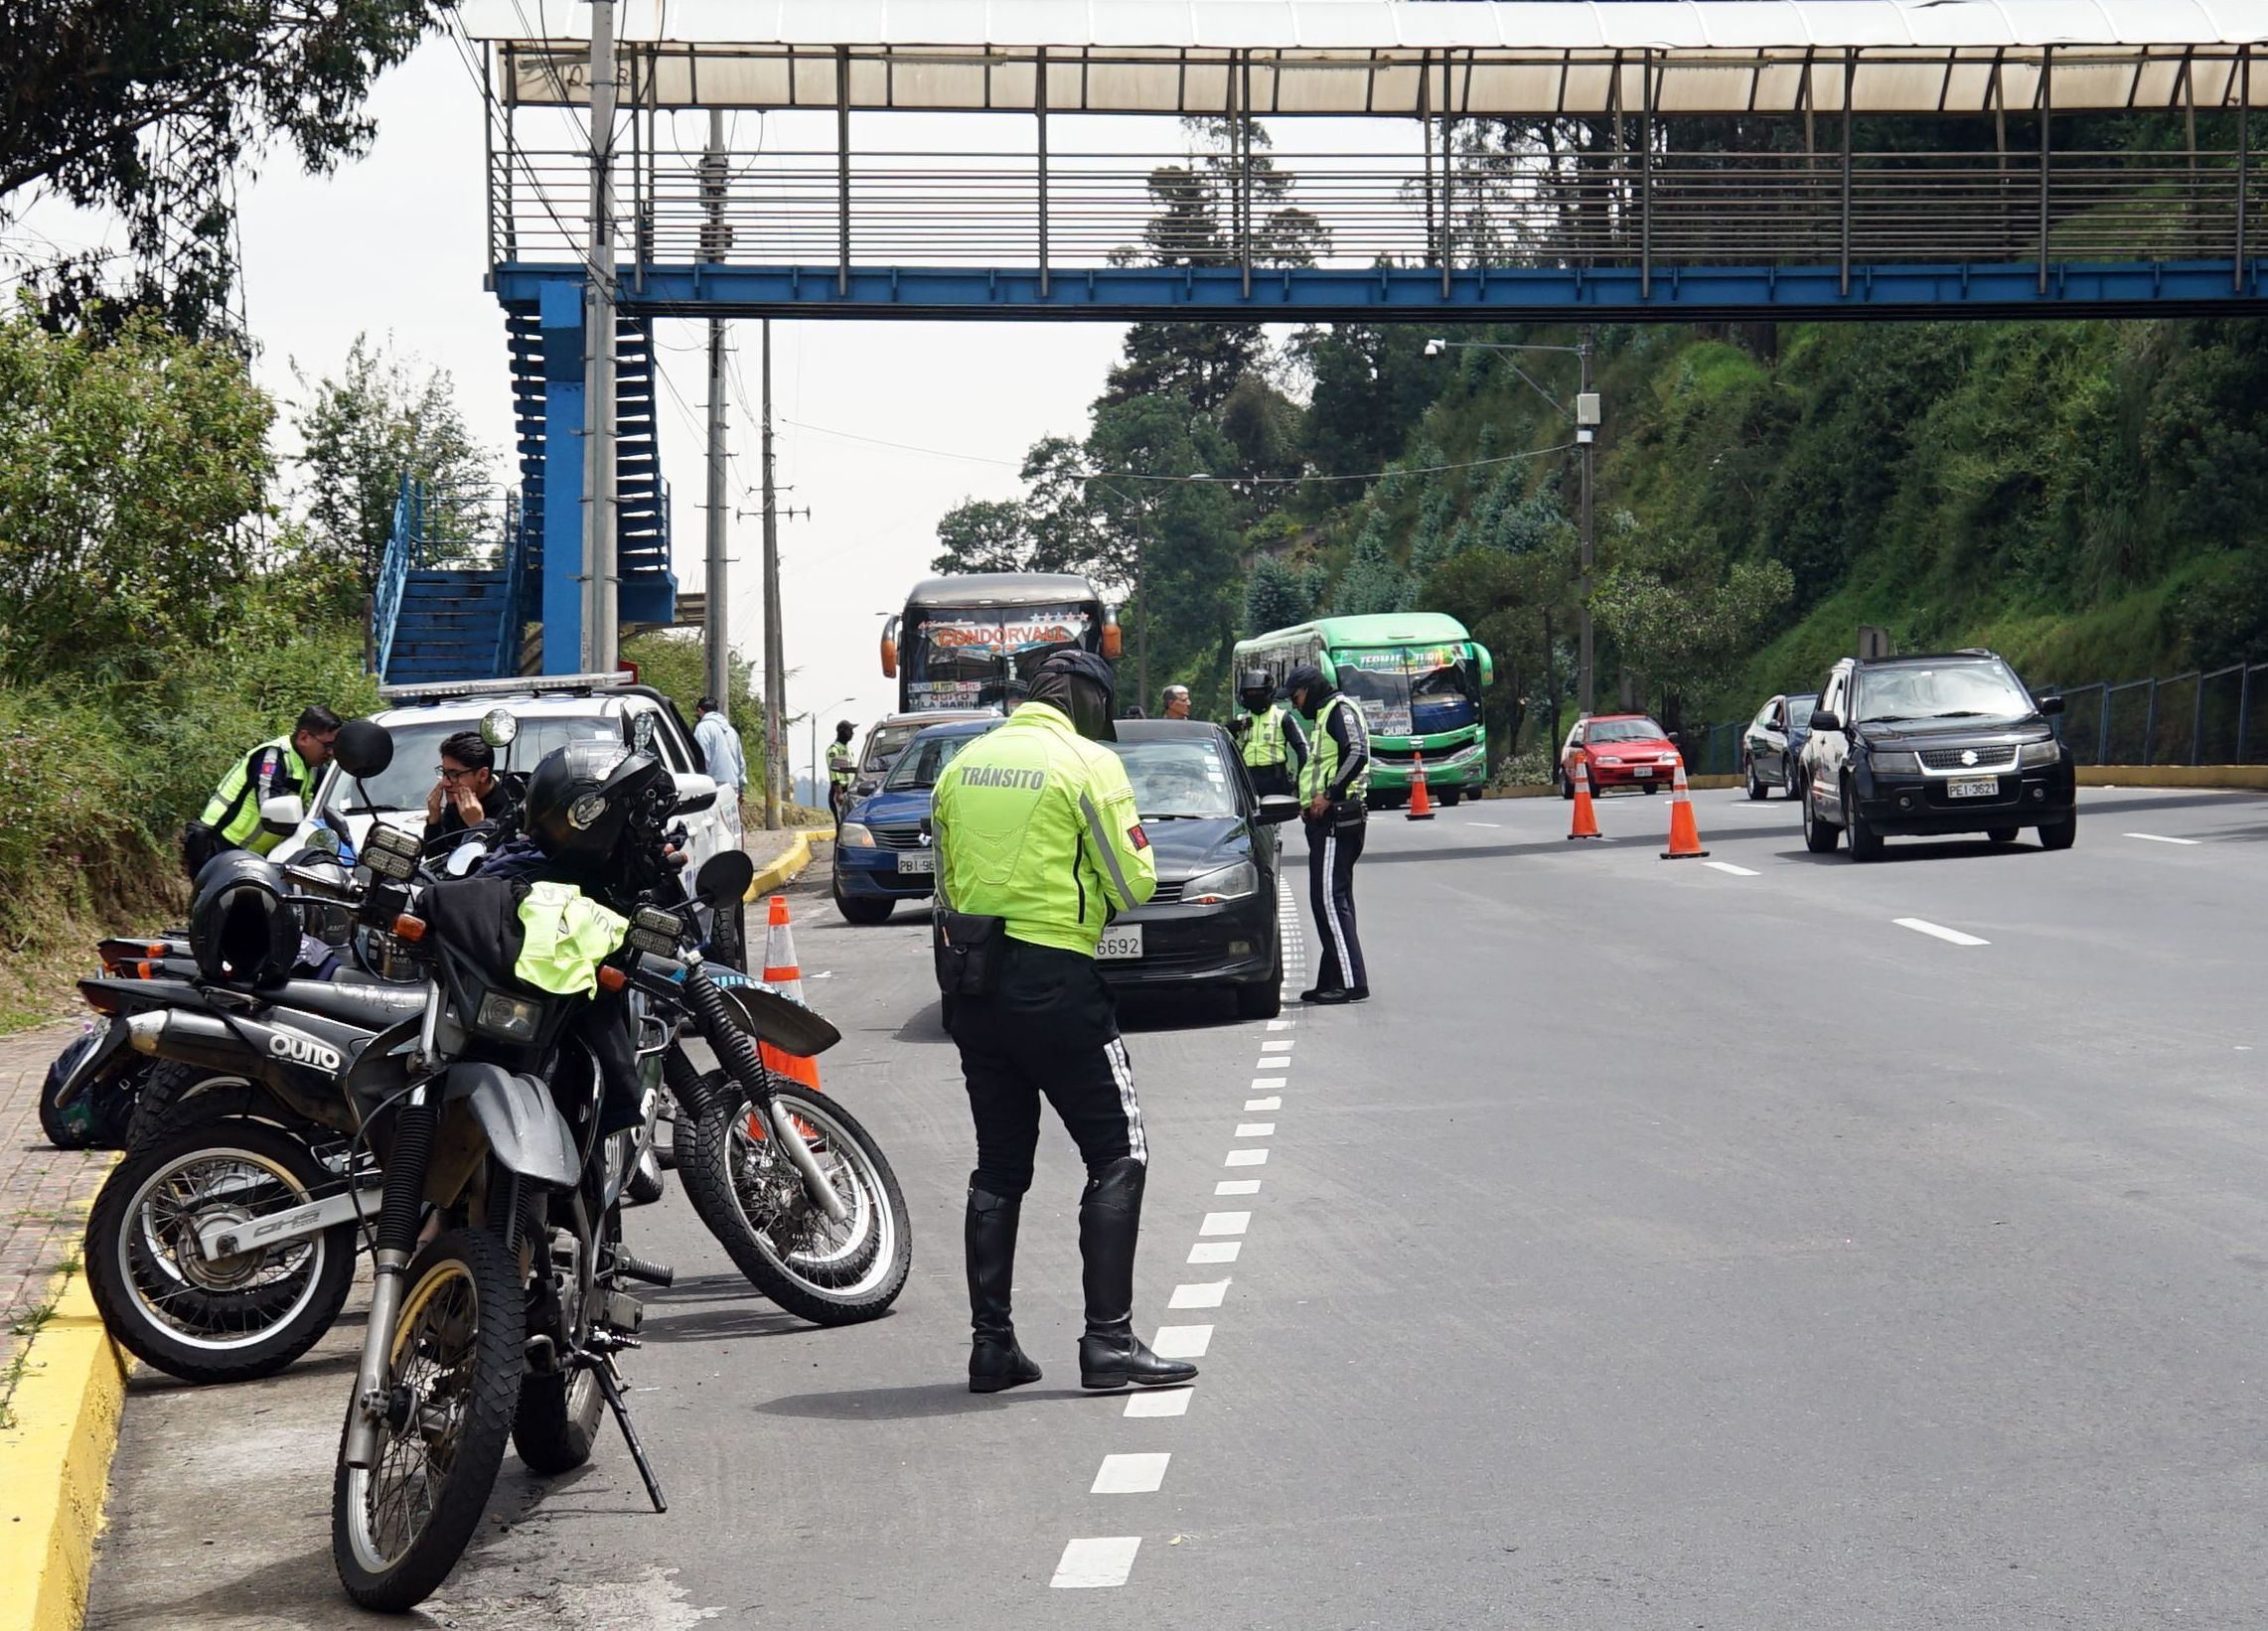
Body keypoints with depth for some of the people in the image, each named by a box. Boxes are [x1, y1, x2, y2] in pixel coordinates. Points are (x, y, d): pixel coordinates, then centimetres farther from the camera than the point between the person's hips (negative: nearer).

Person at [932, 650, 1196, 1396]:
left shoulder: (964, 762, 11)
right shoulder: (1088, 762, -7)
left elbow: (945, 883, 16)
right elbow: (1133, 884, -6)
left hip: (972, 984, 6)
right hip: (1055, 979, -6)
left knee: (999, 1166, 14)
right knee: (1117, 1157, 1)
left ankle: (991, 1342, 13)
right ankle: (1109, 1341, -5)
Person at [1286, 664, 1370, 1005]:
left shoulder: (1340, 710, -8)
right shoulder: (1326, 715, 24)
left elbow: (1356, 753, -23)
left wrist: (1329, 795, -21)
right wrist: (1310, 802, 14)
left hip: (1336, 819, -11)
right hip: (1327, 821, 11)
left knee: (1330, 899, -14)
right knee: (1334, 900, 11)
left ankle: (1352, 982, -17)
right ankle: (1333, 981, 14)